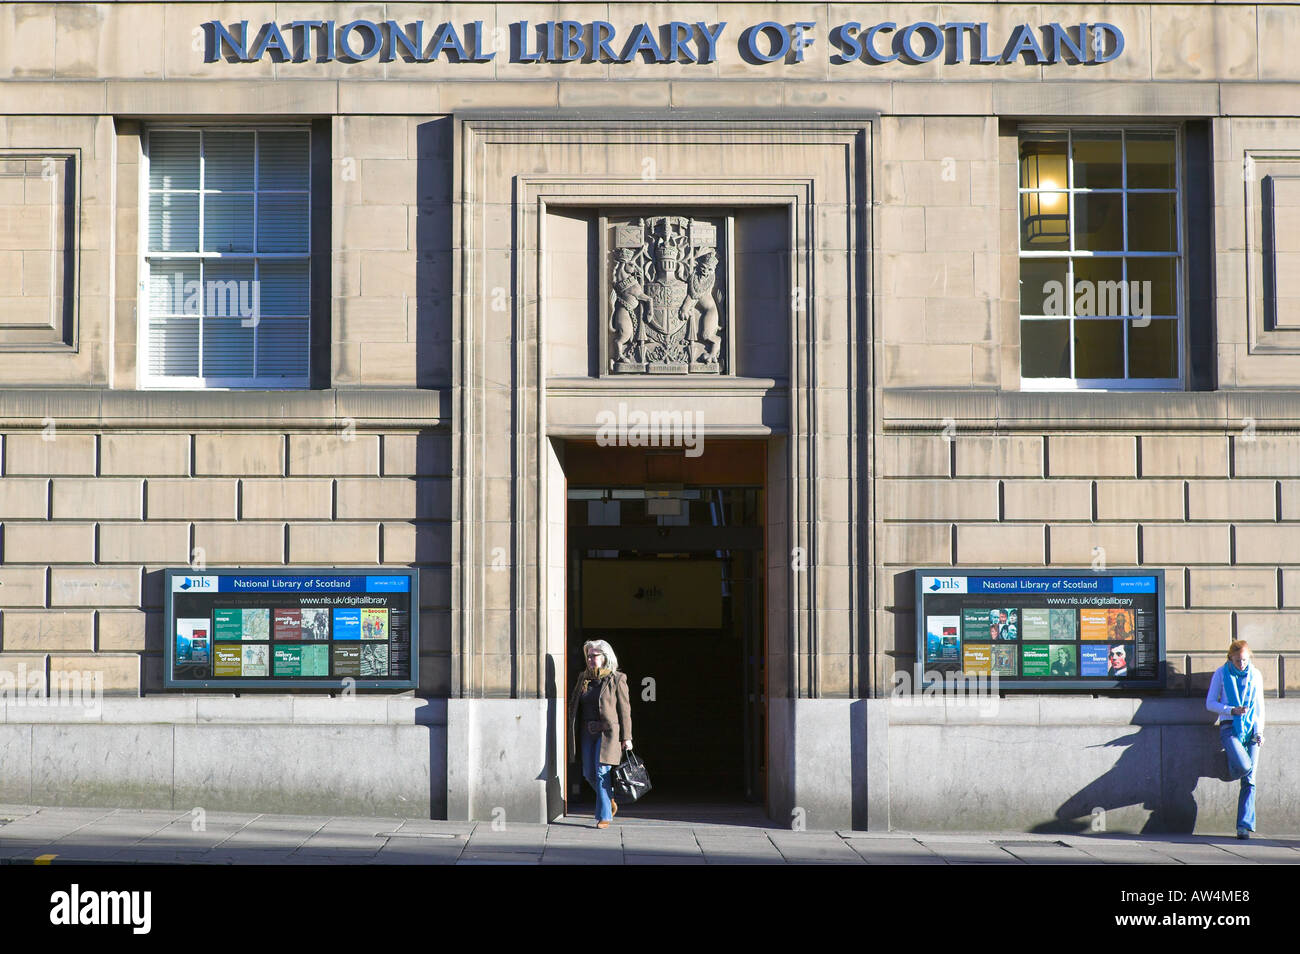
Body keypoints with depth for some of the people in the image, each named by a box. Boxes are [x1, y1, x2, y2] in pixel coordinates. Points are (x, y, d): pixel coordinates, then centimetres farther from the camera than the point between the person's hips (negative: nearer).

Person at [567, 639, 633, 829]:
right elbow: (573, 705, 16)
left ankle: (604, 816, -3)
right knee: (589, 774, 6)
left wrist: (626, 737, -6)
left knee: (602, 772, -11)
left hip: (608, 731, -6)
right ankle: (610, 801, 32)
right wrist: (573, 731, 8)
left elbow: (625, 710, -3)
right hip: (588, 732, 6)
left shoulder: (616, 680, -4)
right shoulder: (583, 678, 10)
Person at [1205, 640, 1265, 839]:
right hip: (1229, 727, -2)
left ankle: (1244, 826, -4)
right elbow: (1210, 703, 4)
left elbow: (1260, 707, 14)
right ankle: (1230, 770, 11)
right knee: (1244, 766, -27)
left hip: (1251, 728, 2)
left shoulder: (1256, 675, 11)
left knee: (1249, 780, -6)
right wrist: (1232, 710, -12)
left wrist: (1259, 731, 0)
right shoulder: (1221, 674, 4)